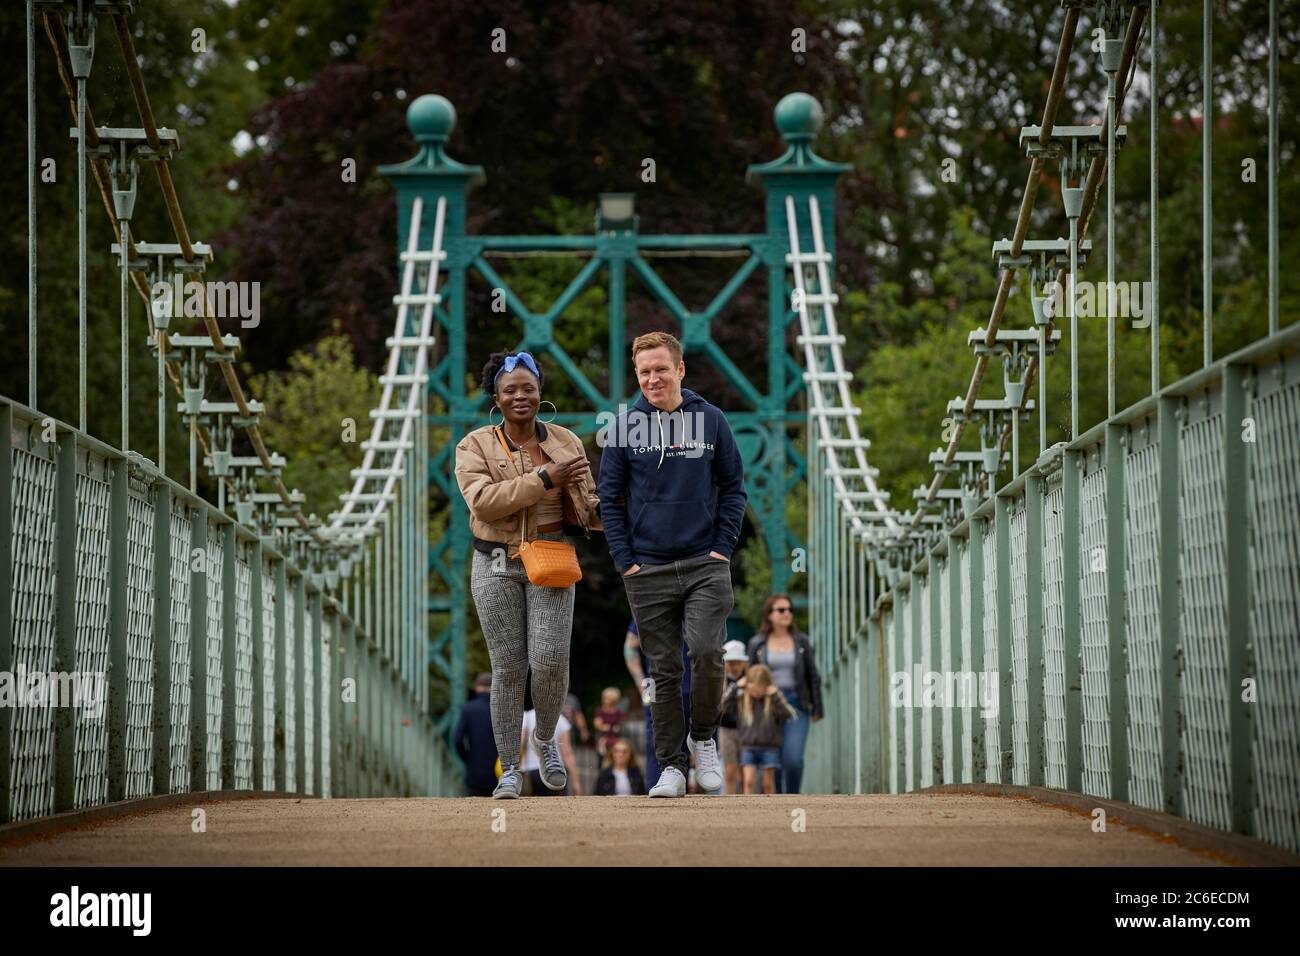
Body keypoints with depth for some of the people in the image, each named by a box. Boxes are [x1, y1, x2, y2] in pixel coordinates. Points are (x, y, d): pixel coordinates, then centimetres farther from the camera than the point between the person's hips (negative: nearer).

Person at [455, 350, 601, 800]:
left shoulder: (565, 442, 7)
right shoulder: (475, 446, 0)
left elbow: (589, 505, 14)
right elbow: (483, 501, -17)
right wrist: (543, 480, -21)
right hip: (496, 565, -1)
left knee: (550, 662, -12)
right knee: (508, 669, -1)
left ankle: (546, 739, 17)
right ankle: (509, 770, 8)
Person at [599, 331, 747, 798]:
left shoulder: (711, 421, 4)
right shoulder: (624, 427, 2)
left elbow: (733, 488, 9)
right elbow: (609, 498, 6)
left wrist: (723, 548, -1)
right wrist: (625, 561, -1)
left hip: (705, 566, -1)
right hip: (647, 571, 1)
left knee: (707, 653, -16)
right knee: (664, 671, 3)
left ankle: (704, 738, 6)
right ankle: (671, 765, 10)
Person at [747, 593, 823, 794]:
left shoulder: (801, 641, 5)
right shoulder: (757, 644, 4)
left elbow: (812, 676, 7)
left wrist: (817, 709, 3)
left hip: (796, 706, -1)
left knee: (793, 759, -17)